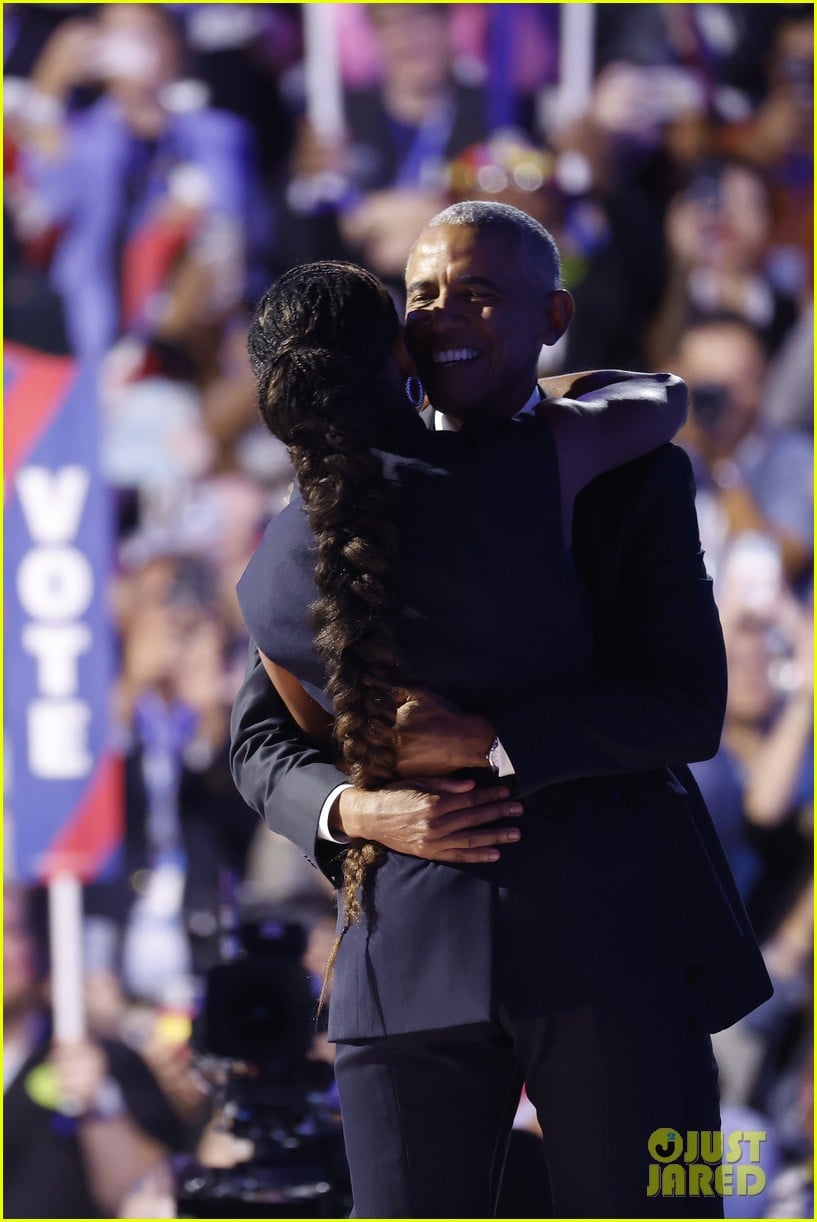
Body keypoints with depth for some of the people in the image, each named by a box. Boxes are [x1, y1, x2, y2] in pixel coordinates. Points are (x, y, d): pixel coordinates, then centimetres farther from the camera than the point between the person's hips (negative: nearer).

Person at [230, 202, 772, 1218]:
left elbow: (688, 707, -5)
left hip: (614, 934, -2)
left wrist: (480, 740, -17)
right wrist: (355, 810, -10)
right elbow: (263, 742, 13)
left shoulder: (634, 477, 6)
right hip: (416, 938, 2)